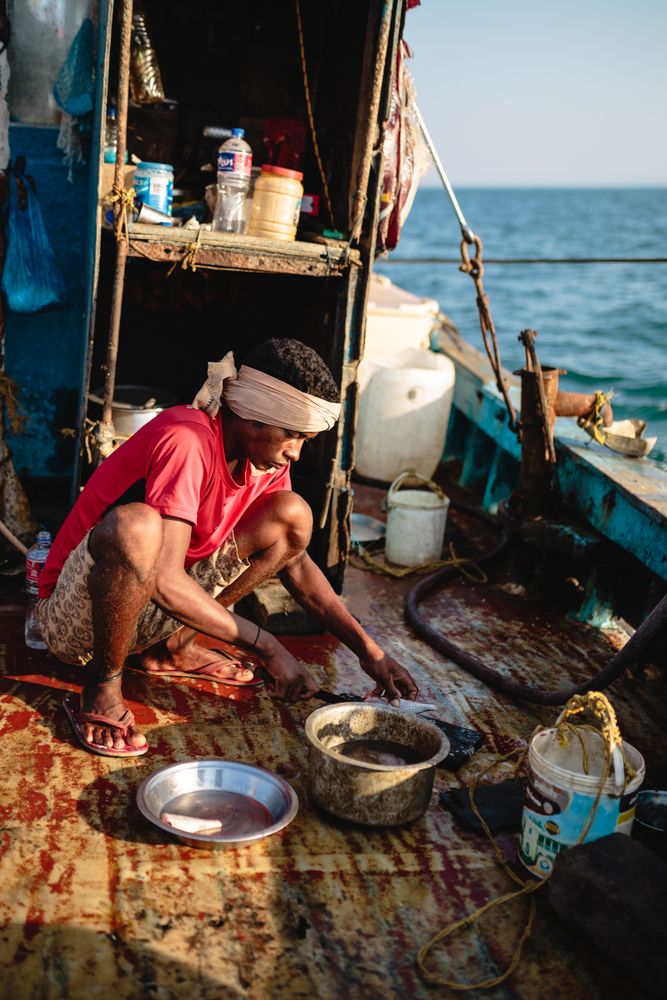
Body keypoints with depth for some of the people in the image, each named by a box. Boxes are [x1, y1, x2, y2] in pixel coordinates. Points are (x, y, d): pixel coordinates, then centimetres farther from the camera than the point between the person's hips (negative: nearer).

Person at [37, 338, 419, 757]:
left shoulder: (265, 456, -3)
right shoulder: (187, 441, -28)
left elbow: (297, 563, 6)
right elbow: (165, 582, -33)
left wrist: (368, 650, -2)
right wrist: (268, 647, -28)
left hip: (150, 607, 8)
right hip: (70, 618, -7)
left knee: (293, 517, -1)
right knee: (135, 526, -41)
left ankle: (175, 646, 7)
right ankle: (102, 688, -16)